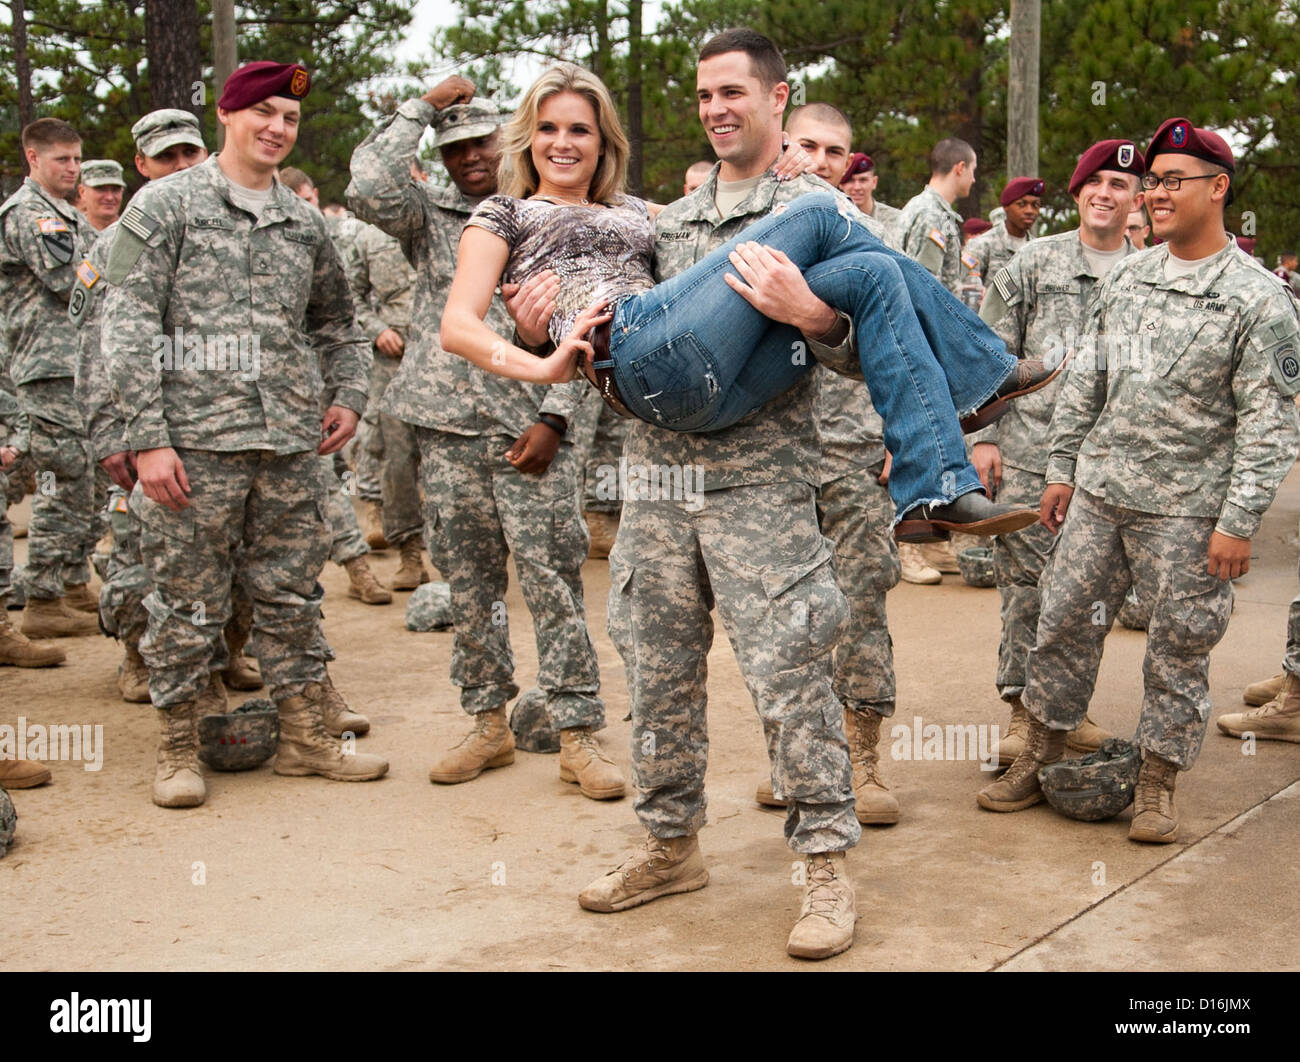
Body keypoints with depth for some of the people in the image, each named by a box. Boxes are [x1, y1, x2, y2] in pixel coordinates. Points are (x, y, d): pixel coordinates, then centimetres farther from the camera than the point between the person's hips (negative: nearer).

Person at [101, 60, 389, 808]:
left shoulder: (304, 222, 15)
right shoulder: (166, 205, 0)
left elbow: (337, 322, 26)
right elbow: (129, 325, -5)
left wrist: (348, 396, 9)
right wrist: (149, 437, -13)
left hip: (291, 444, 4)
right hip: (196, 440, -4)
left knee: (293, 593, 11)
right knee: (189, 602, 2)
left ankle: (307, 736, 22)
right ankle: (179, 750, 17)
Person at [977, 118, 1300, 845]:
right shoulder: (1125, 279, 9)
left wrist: (1239, 522, -15)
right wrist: (1062, 469, 11)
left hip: (1187, 511, -5)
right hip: (1099, 494, 5)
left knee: (1180, 650, 6)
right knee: (1063, 624, 9)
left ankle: (1158, 783, 21)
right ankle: (1043, 757, 25)